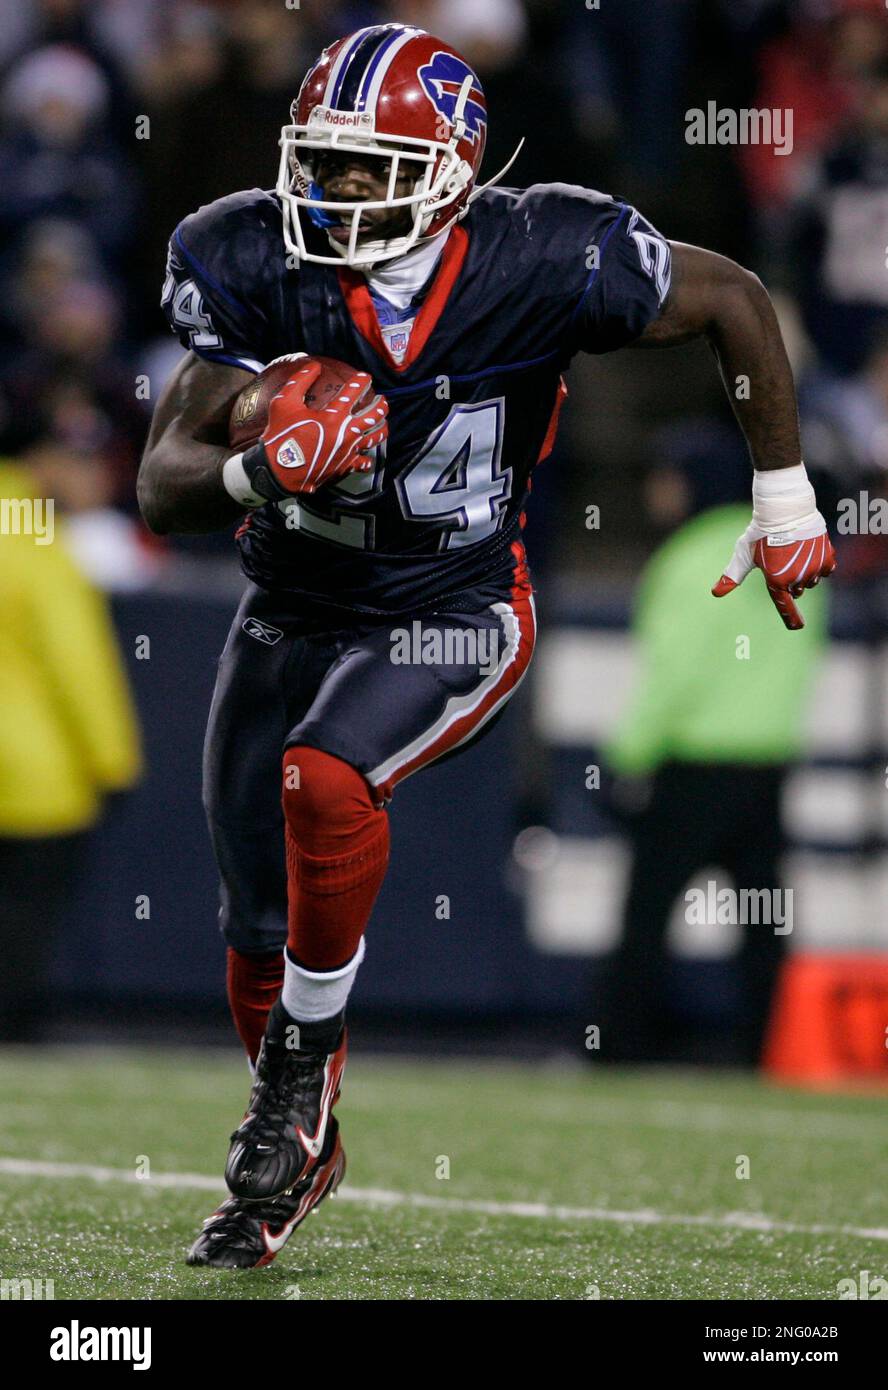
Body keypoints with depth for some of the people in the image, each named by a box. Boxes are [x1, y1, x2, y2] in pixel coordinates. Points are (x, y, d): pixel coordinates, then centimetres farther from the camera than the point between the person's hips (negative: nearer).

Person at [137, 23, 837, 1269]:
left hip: (451, 618, -4)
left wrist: (785, 502, -1)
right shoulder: (255, 272, -15)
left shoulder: (536, 266, -21)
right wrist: (258, 472, -39)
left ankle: (302, 1064, -10)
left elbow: (734, 301, -5)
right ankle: (297, 1159, 36)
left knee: (324, 779, -32)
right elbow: (163, 488, -16)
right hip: (289, 614, 4)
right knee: (258, 939, 9)